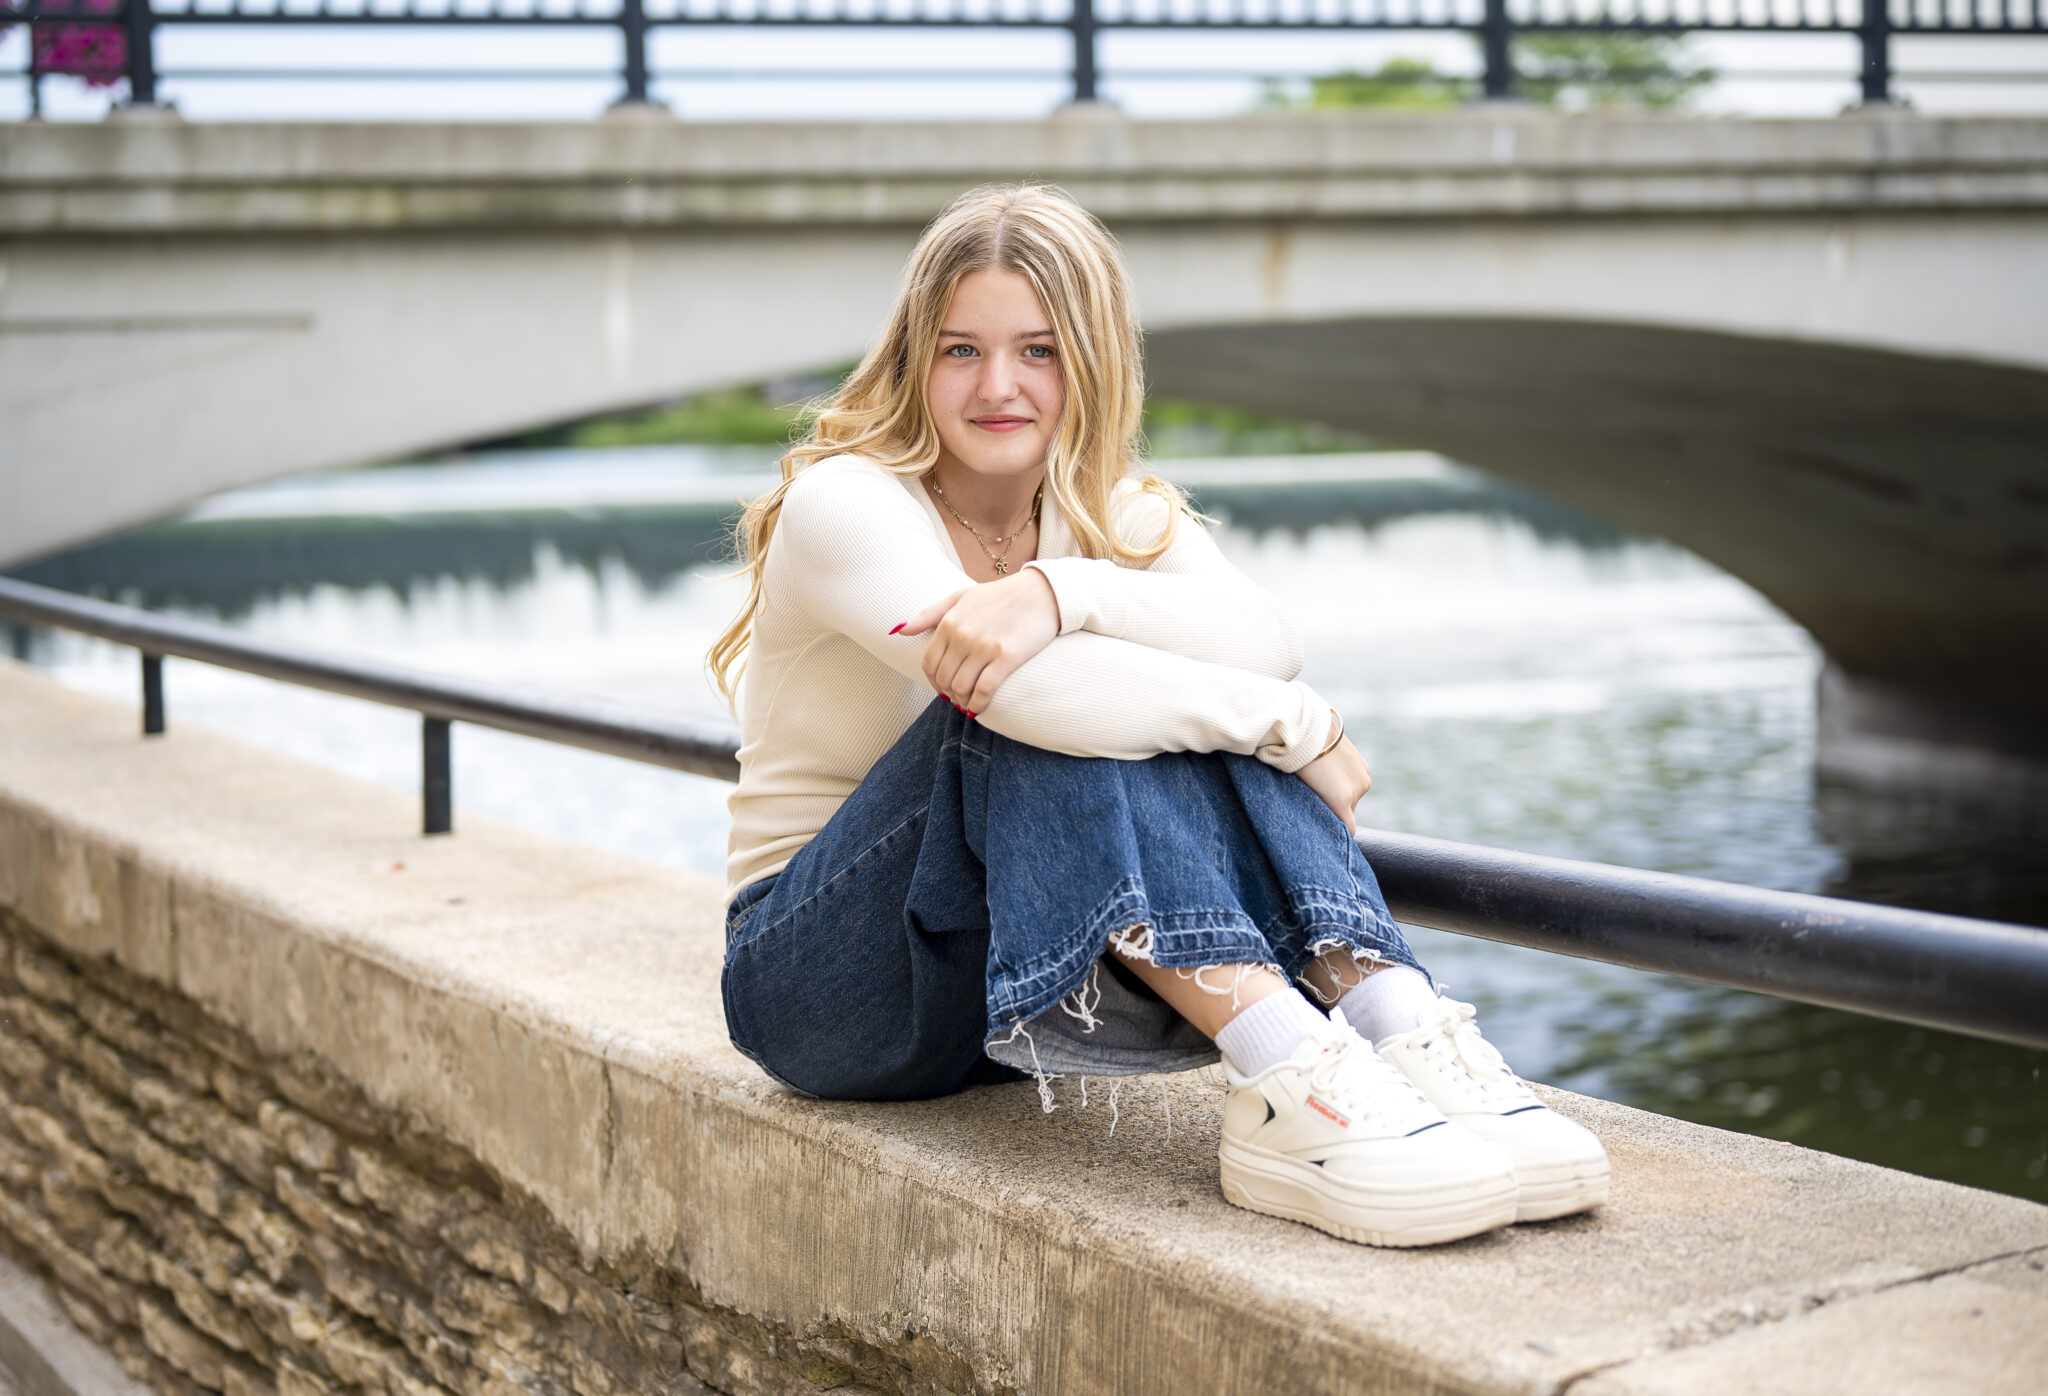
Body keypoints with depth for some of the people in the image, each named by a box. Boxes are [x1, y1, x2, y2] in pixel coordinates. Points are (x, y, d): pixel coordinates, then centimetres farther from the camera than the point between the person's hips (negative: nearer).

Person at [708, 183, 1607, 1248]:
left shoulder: (1110, 516, 3)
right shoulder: (842, 503, -15)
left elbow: (1267, 642, -21)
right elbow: (1036, 693, -33)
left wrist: (1064, 593, -37)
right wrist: (1298, 728, -28)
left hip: (1030, 979, 5)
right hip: (819, 980, -5)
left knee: (1188, 692, -22)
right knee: (1028, 698, -32)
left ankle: (1400, 1030, -37)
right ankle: (1281, 1081, -46)